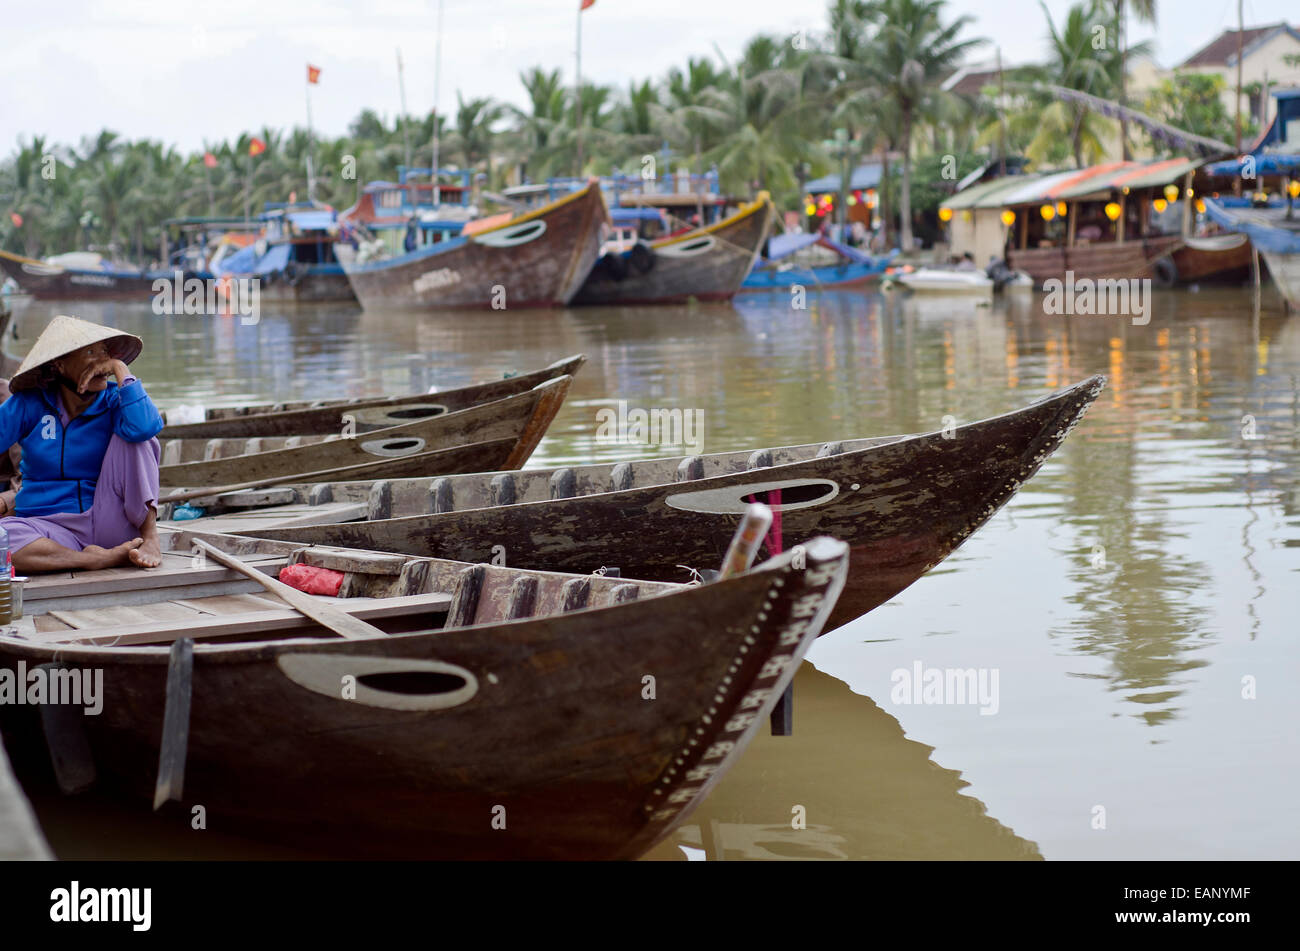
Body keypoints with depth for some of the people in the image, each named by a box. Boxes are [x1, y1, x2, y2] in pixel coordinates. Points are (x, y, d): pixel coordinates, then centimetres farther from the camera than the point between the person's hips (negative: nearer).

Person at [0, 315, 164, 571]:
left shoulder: (114, 401, -1)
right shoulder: (30, 404, 2)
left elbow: (145, 427, -24)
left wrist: (119, 368, -16)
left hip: (110, 521, 0)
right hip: (53, 527, 0)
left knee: (134, 435, -17)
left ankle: (150, 538, -20)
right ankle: (106, 558, -28)